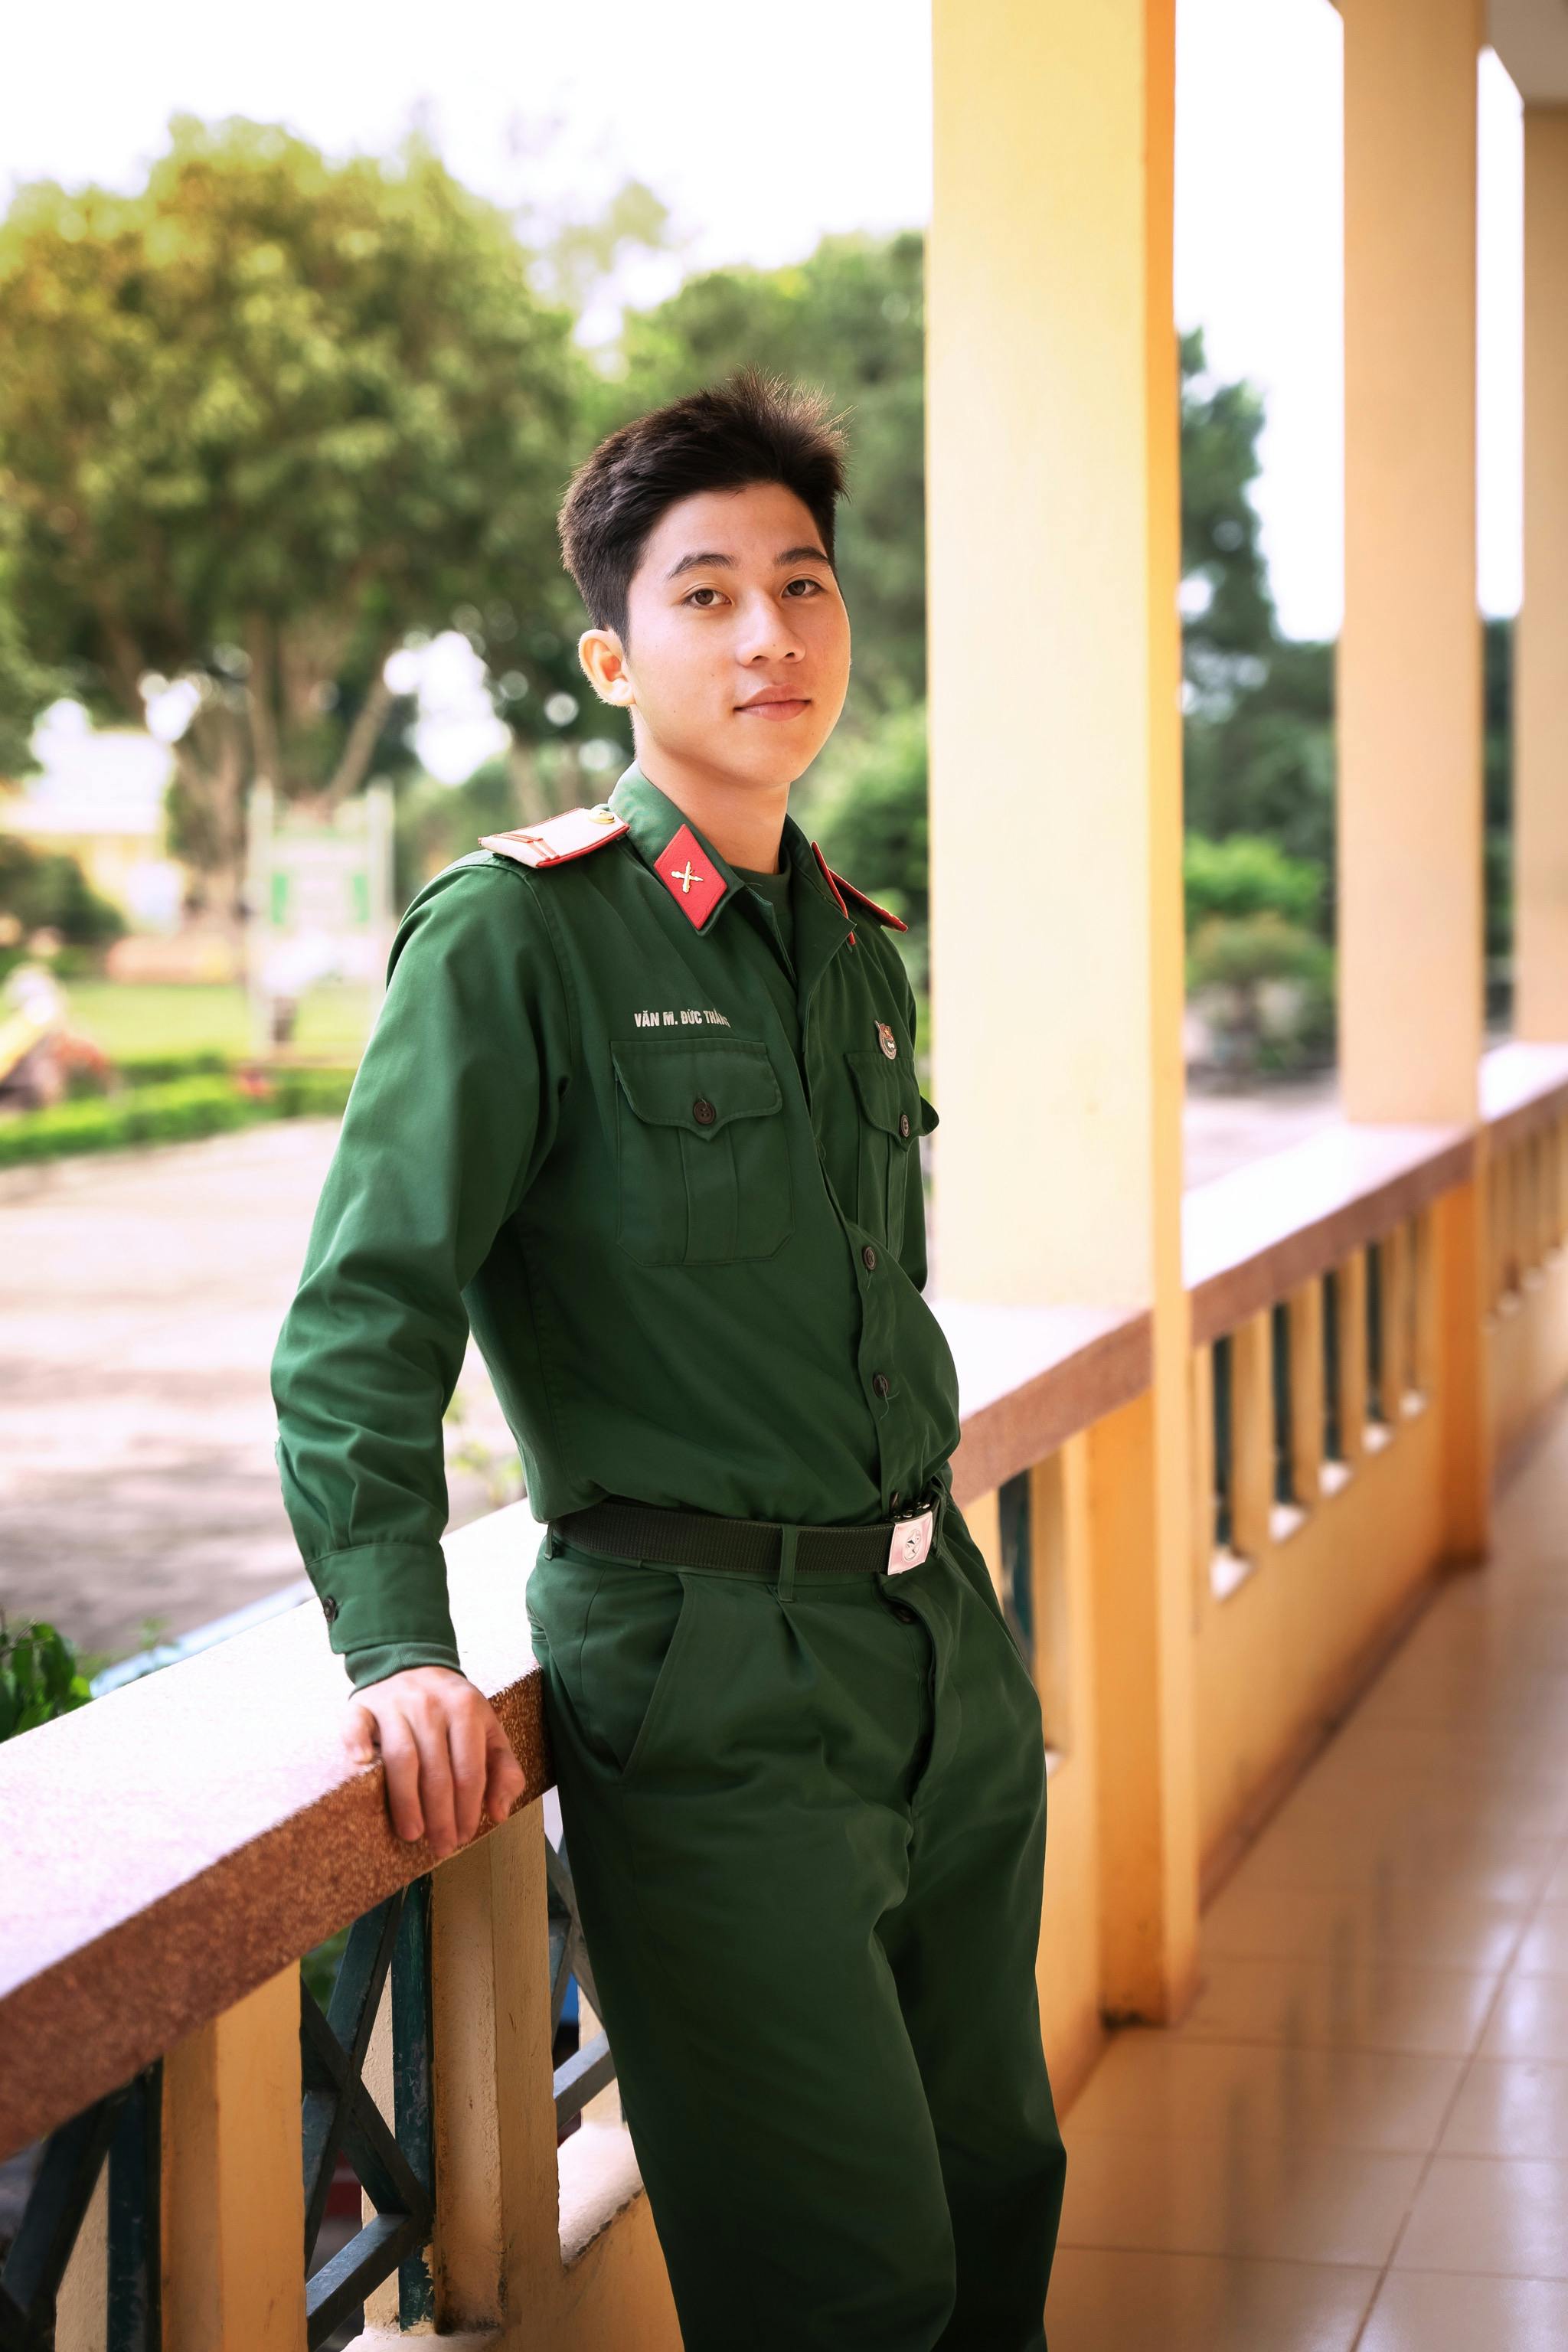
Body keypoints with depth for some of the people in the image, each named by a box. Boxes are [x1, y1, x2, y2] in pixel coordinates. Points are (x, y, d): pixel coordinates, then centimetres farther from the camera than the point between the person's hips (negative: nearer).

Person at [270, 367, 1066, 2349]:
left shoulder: (859, 951, 13)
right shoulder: (511, 933, -9)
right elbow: (364, 1321, -14)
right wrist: (399, 1647, -24)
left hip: (944, 1649, 7)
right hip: (710, 1681, -7)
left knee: (997, 2193, 16)